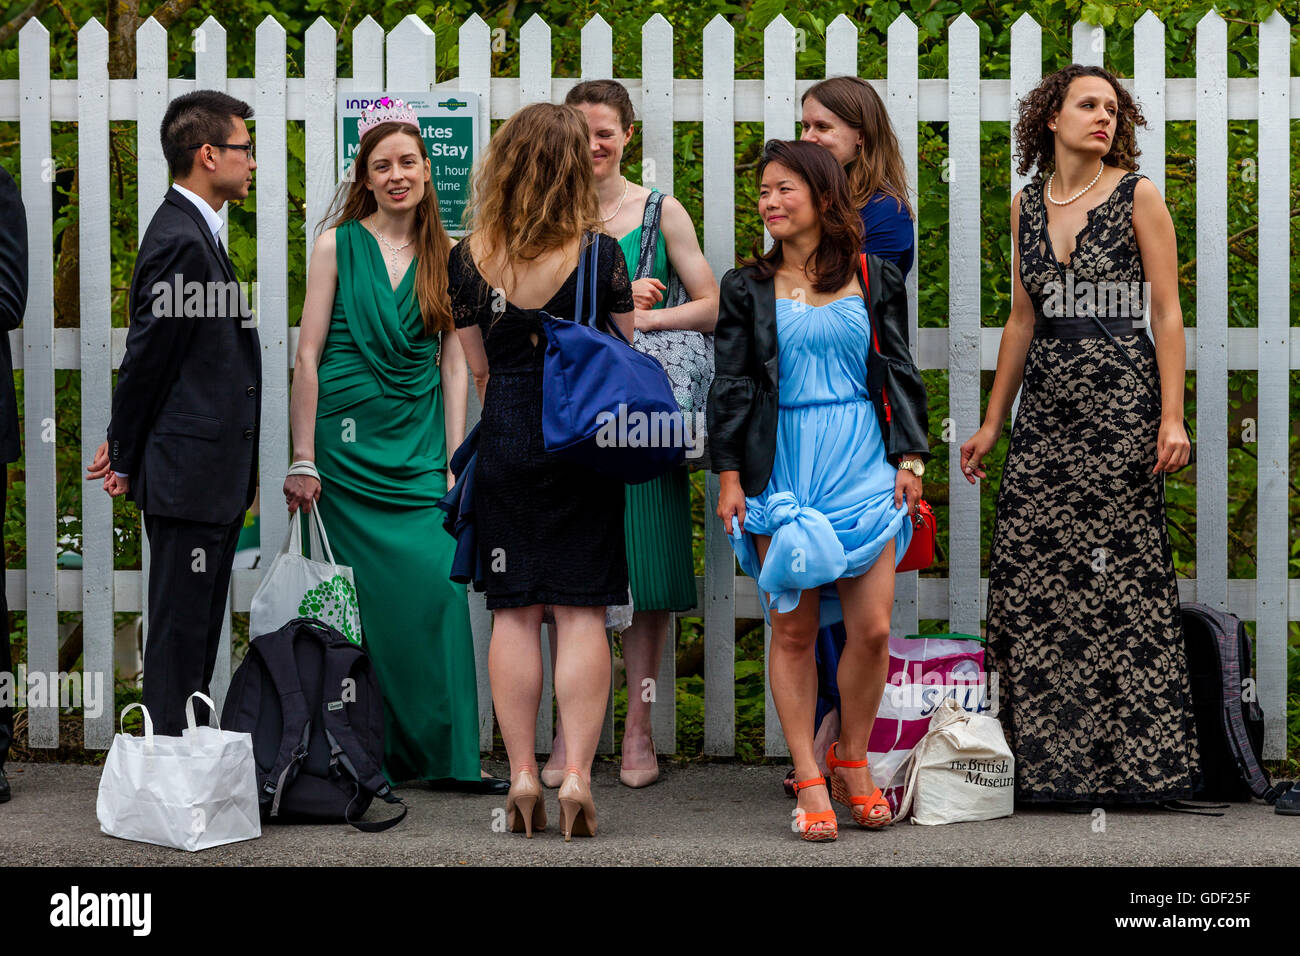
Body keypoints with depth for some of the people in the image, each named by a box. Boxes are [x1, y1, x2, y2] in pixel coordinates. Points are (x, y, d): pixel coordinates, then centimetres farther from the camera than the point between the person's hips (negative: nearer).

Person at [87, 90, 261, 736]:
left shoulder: (194, 234, 16)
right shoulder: (181, 241, -17)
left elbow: (147, 356, 19)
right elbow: (146, 357, -15)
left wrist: (125, 446, 17)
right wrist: (126, 457, -6)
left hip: (210, 475, 10)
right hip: (189, 475, -10)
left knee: (197, 630, 14)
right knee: (179, 633, -4)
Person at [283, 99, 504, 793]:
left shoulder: (443, 255, 10)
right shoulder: (338, 246, 1)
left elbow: (455, 365, 10)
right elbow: (308, 356, -1)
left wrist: (455, 461, 3)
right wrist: (303, 460, -6)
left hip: (421, 442, 3)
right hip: (351, 439, -3)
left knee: (439, 585, -7)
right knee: (371, 595, -2)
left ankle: (448, 754, 1)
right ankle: (377, 757, 8)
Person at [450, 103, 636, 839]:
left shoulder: (471, 258, -3)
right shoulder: (599, 253, -9)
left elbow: (478, 371, 5)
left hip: (505, 444, 2)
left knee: (513, 612, 7)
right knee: (582, 612, 1)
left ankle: (522, 775, 8)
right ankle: (577, 774, -3)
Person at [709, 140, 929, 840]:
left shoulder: (874, 279, 8)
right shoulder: (747, 288, 7)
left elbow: (899, 372, 10)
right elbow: (730, 385, 6)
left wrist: (908, 458, 3)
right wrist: (729, 474, 0)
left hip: (861, 466, 0)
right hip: (780, 467, 0)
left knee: (872, 627, -6)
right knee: (792, 628, 0)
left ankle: (853, 760, 14)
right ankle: (808, 779, 6)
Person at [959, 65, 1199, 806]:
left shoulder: (1138, 196, -1)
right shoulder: (1028, 205, 12)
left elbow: (1169, 312, -4)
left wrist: (1172, 417, -12)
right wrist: (993, 422, 17)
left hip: (1120, 395, -4)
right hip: (1046, 402, 5)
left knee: (1122, 573, -5)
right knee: (1027, 571, 0)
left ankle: (1137, 754, 4)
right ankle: (1044, 760, 9)